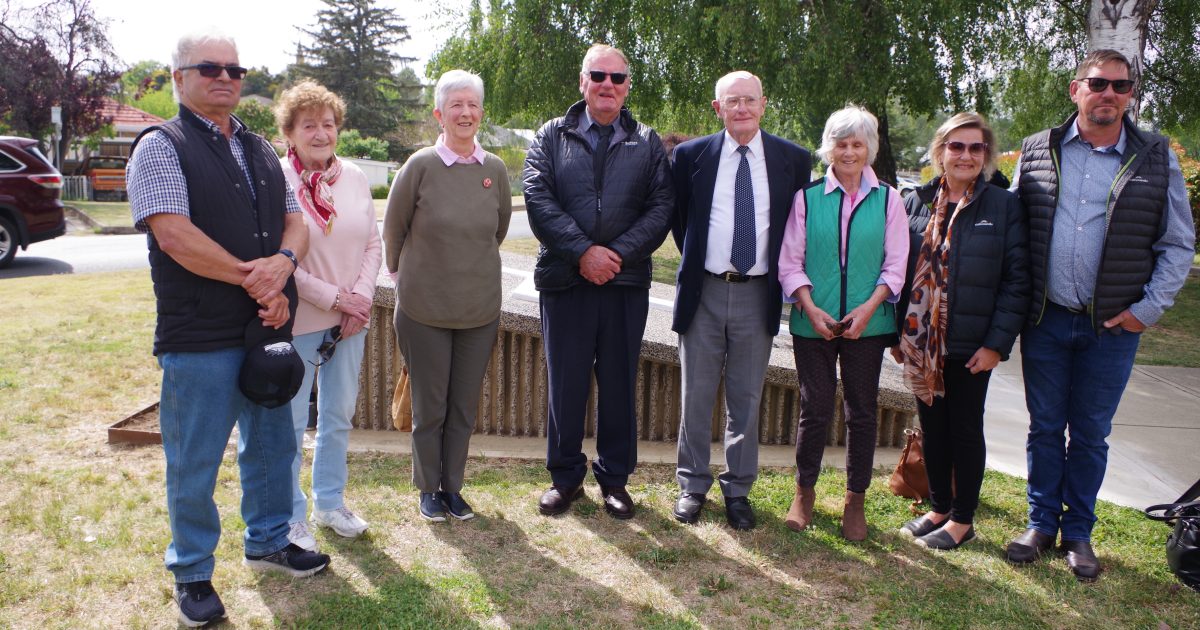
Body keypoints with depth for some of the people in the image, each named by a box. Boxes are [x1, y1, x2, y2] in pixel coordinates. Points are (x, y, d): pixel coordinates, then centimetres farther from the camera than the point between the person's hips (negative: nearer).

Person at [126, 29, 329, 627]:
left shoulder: (260, 150, 14)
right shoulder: (161, 146, -7)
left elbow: (295, 221, 9)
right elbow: (174, 235, -18)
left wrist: (282, 263, -13)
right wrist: (255, 280, -15)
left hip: (267, 327, 7)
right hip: (200, 337, -6)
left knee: (271, 446, 19)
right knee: (193, 465, 6)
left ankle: (268, 541, 39)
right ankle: (191, 575, 25)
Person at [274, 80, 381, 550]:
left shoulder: (354, 177, 4)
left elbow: (373, 243, 7)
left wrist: (362, 295, -7)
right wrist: (332, 297, -15)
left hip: (351, 320, 5)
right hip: (297, 322, -5)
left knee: (339, 417, 16)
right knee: (291, 424, 6)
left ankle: (329, 502, 35)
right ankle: (292, 517, 24)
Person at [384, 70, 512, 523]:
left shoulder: (495, 170, 1)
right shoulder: (421, 165, -8)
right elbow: (393, 230, 3)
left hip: (480, 309, 3)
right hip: (425, 308, -2)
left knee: (464, 407, 11)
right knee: (429, 407, 8)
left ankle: (452, 486, 28)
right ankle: (428, 489, 26)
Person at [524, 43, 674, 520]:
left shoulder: (648, 144, 10)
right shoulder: (552, 137, 7)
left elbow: (661, 208, 1)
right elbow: (538, 199, -5)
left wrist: (619, 253, -13)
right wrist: (583, 251, -15)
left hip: (626, 281, 1)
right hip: (565, 279, 0)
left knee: (619, 383, 8)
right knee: (564, 382, 6)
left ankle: (614, 477, 23)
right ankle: (565, 475, 22)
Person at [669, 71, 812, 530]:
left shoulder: (792, 159, 1)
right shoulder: (691, 155, 0)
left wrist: (779, 274, 6)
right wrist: (694, 260, 9)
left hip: (758, 293, 1)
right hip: (704, 291, 0)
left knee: (747, 400, 9)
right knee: (696, 397, 8)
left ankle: (738, 490, 23)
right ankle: (692, 486, 22)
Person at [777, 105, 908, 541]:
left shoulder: (887, 199, 4)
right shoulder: (807, 196, 1)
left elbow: (896, 264, 3)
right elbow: (790, 261, 1)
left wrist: (868, 308, -12)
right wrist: (810, 308, -11)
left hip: (867, 324, 1)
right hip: (813, 323, -1)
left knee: (862, 412, 8)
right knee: (814, 409, 6)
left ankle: (855, 500, 23)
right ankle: (804, 492, 25)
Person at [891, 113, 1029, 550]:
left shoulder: (1004, 206, -4)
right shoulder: (917, 202, 4)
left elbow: (1017, 281, -6)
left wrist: (997, 342, -12)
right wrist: (897, 331, 2)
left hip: (970, 344, -3)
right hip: (921, 341, 3)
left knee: (965, 429, 8)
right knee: (932, 427, 14)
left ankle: (962, 519, 23)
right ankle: (939, 508, 30)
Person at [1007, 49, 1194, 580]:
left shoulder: (1156, 159, 1)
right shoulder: (1038, 151, 3)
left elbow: (1178, 244, 4)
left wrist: (1149, 308, -6)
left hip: (1112, 325, 0)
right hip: (1045, 321, 1)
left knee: (1091, 434, 10)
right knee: (1044, 428, 11)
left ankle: (1078, 532, 26)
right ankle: (1042, 524, 26)